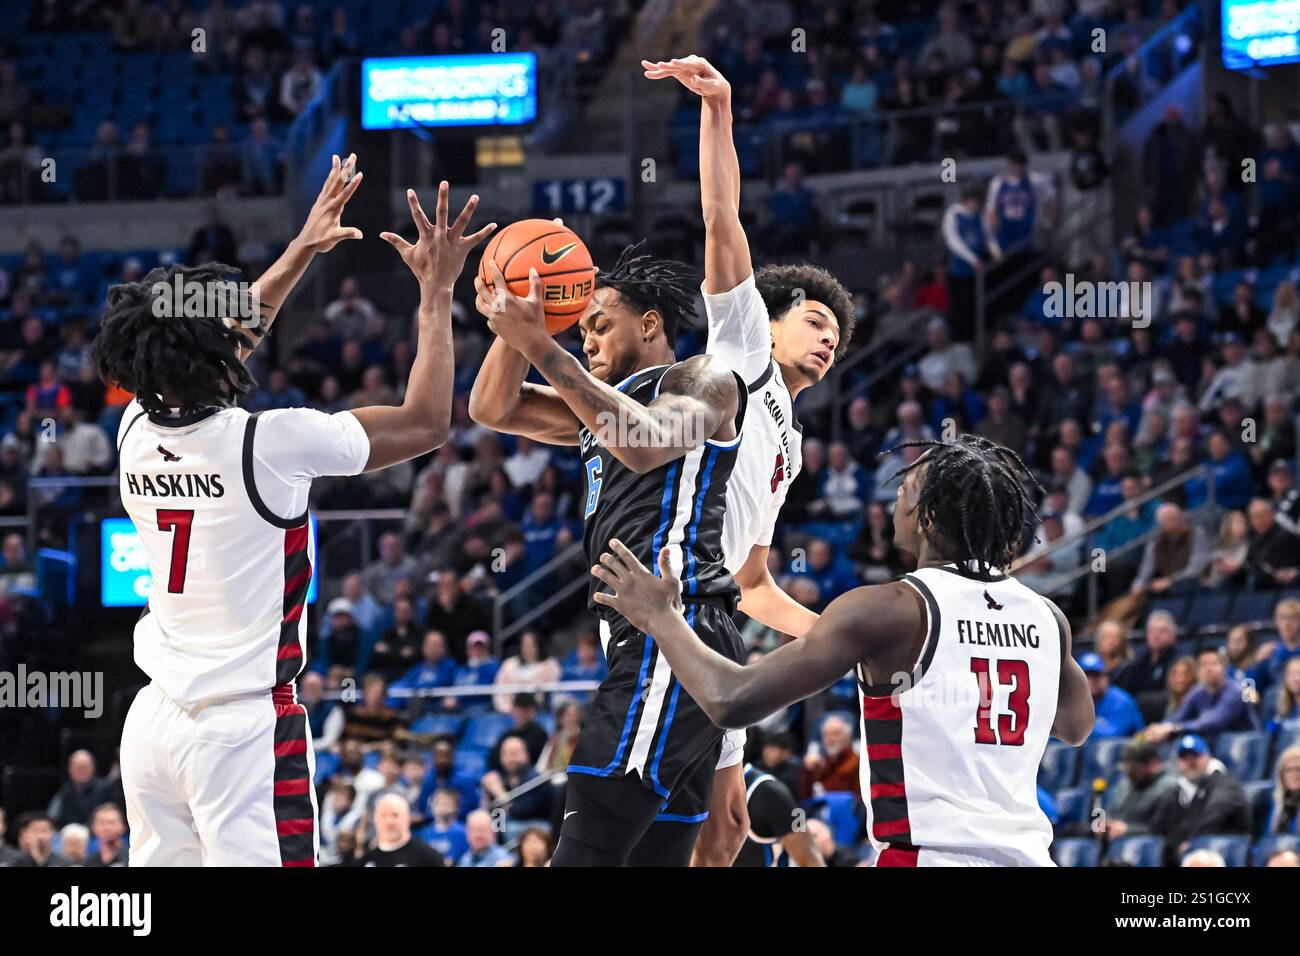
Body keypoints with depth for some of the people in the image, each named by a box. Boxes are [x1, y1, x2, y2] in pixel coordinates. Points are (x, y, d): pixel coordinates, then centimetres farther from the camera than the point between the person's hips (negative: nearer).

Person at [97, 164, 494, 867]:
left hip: (151, 723, 7)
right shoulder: (268, 443, -14)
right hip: (244, 724, -7)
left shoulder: (137, 431, 3)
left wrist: (302, 252, 31)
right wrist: (436, 292, 7)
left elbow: (212, 347, 25)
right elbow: (427, 423, -2)